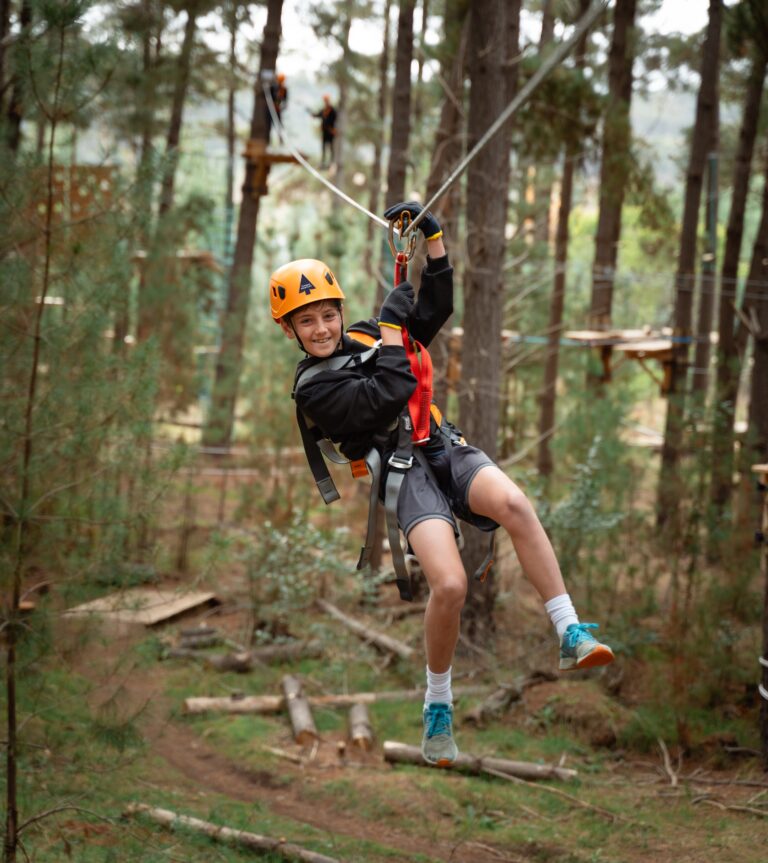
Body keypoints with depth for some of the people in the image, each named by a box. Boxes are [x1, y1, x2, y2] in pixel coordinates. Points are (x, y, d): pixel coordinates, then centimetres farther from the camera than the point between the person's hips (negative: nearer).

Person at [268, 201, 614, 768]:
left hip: (446, 450, 5)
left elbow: (435, 310, 20)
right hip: (404, 474, -4)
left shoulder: (366, 338, 20)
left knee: (513, 503, -32)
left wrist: (433, 240, 12)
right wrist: (391, 329, -2)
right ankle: (438, 706, -5)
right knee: (450, 585, -28)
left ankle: (571, 635, -29)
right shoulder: (313, 387, 2)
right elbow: (387, 397, -13)